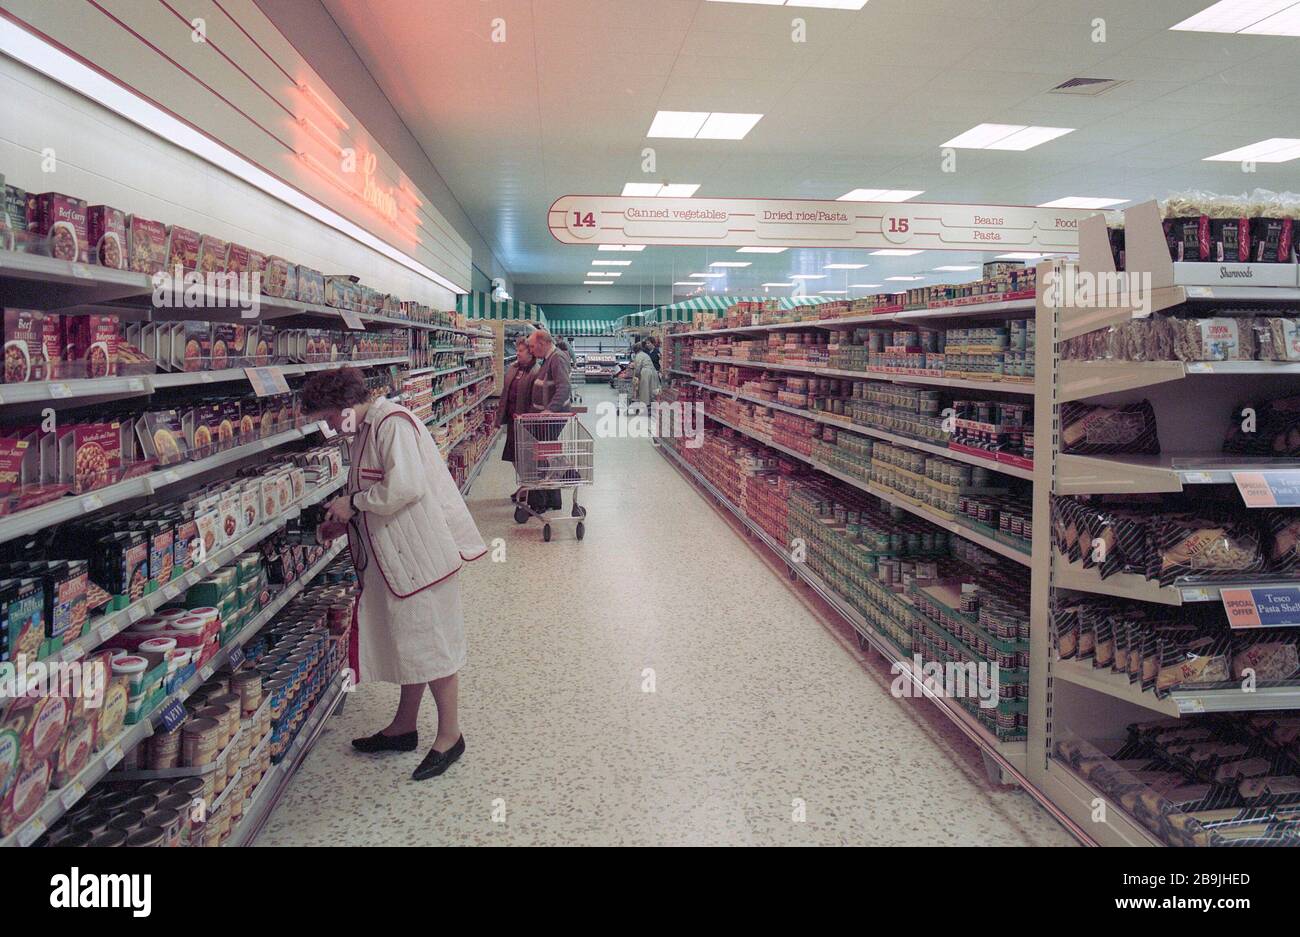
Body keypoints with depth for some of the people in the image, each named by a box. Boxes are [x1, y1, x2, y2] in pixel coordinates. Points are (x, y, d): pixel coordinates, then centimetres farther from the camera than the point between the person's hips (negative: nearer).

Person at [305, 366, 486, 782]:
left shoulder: (393, 424, -17)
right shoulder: (368, 429, 14)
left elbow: (405, 487, -27)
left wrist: (353, 503, -14)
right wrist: (344, 521, 10)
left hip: (421, 552, -10)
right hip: (394, 556, 10)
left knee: (429, 640, -1)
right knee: (407, 638, 18)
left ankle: (449, 735, 12)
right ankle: (404, 727, 31)